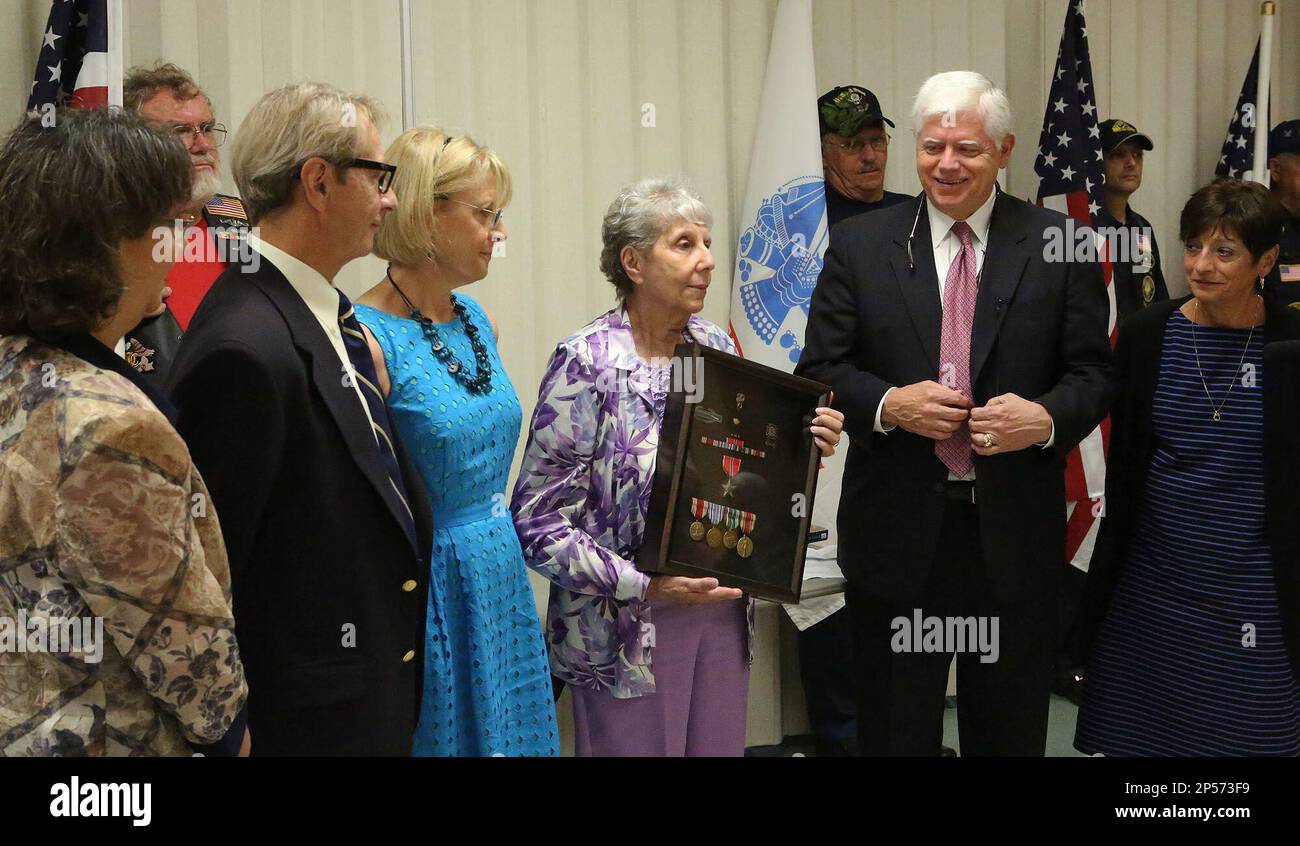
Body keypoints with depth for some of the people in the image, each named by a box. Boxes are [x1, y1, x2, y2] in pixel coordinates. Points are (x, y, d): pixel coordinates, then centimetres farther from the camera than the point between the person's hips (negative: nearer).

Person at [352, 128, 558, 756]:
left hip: (501, 581, 8)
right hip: (429, 595, -8)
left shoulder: (479, 323, 8)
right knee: (446, 735, 6)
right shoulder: (368, 338, -17)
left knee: (507, 731, 16)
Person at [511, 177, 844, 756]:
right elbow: (538, 521, -16)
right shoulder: (588, 363, -14)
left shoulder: (717, 348, 5)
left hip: (723, 612, 6)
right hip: (628, 627, -6)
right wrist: (644, 586, -22)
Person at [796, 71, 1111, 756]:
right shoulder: (860, 245, 2)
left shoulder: (1058, 245, 1)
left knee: (1010, 731, 14)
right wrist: (888, 405, -17)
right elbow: (819, 371, 2)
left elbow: (1093, 373, 2)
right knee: (894, 729, 12)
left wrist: (1047, 417, -19)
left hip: (1015, 536, 0)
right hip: (897, 530, 0)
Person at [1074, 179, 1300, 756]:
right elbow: (1123, 470, 6)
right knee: (1133, 730, 12)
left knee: (1247, 733, 10)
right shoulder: (1146, 336, -1)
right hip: (1154, 578, 2)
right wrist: (1106, 574, 8)